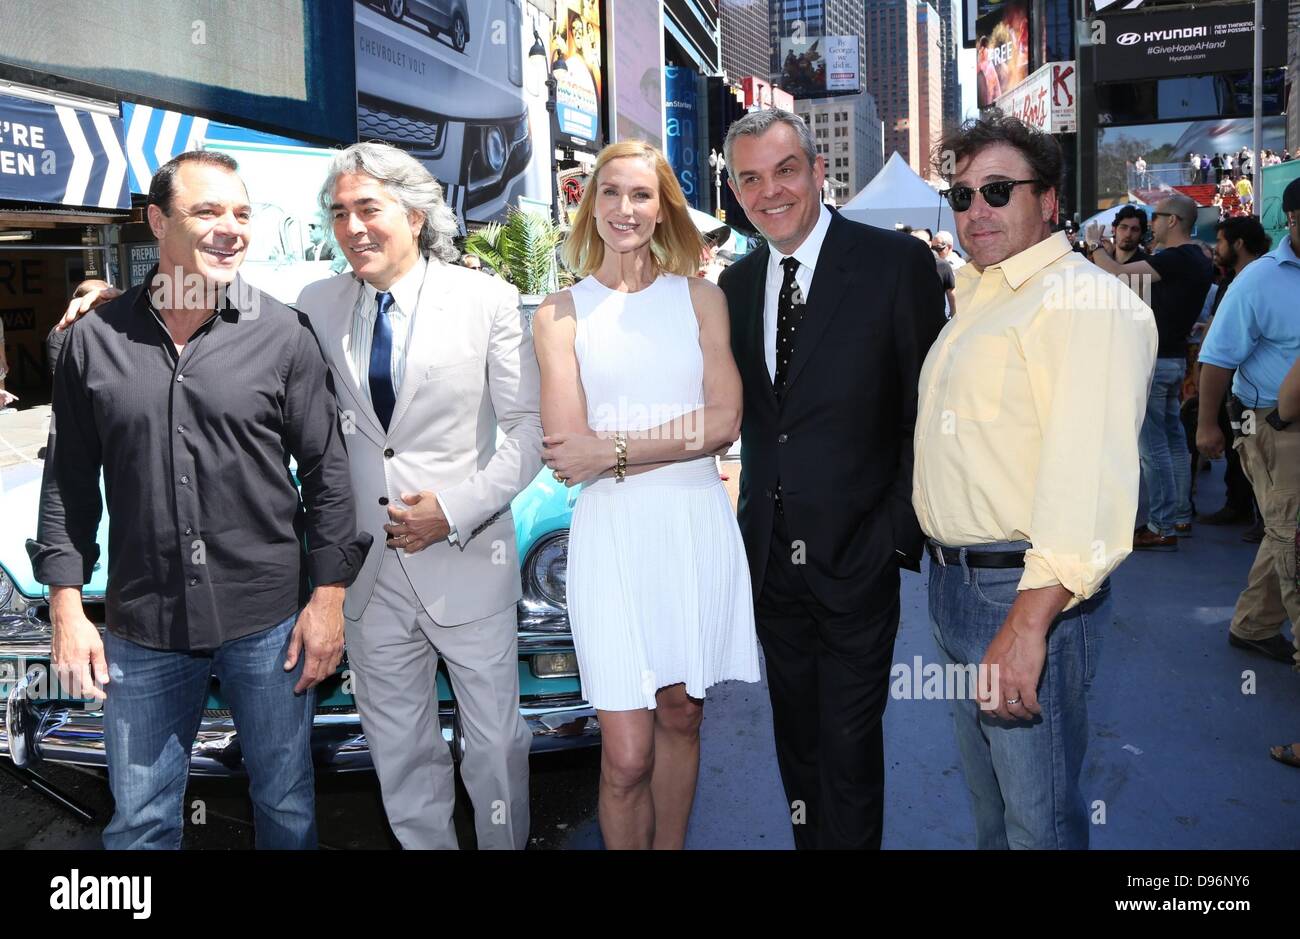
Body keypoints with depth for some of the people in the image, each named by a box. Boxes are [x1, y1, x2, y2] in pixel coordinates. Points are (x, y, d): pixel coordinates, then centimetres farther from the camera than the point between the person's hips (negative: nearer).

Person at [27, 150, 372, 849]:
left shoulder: (283, 335, -3)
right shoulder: (94, 341, 2)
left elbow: (326, 470, -1)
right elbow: (69, 484, 6)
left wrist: (329, 595, -5)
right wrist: (66, 606, 2)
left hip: (269, 619, -1)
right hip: (142, 628, 1)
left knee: (286, 803, 14)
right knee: (140, 821, 14)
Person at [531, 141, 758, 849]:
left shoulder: (700, 298, 9)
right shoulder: (561, 313, 5)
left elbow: (725, 423, -3)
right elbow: (567, 448, -6)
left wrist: (614, 449, -10)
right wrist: (679, 431, -8)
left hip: (697, 527, 2)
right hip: (611, 532, -2)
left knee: (680, 719, 14)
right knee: (625, 757, -3)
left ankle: (670, 845, 34)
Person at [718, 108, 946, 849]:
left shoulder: (897, 264, -9)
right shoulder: (737, 284, 7)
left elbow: (926, 412, -10)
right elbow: (746, 413, 11)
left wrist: (896, 534, -14)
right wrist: (754, 522, 2)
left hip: (856, 558, -5)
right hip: (772, 558, 5)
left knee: (849, 741, 6)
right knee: (796, 733, 19)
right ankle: (807, 837, 39)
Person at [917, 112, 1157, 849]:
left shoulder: (1084, 300, -15)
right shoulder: (977, 298, 16)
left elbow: (1089, 478, -26)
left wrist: (1027, 625, -31)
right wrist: (950, 573, 14)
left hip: (1032, 595, -9)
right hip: (956, 585, 9)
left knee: (1040, 815, 5)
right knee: (989, 796, 23)